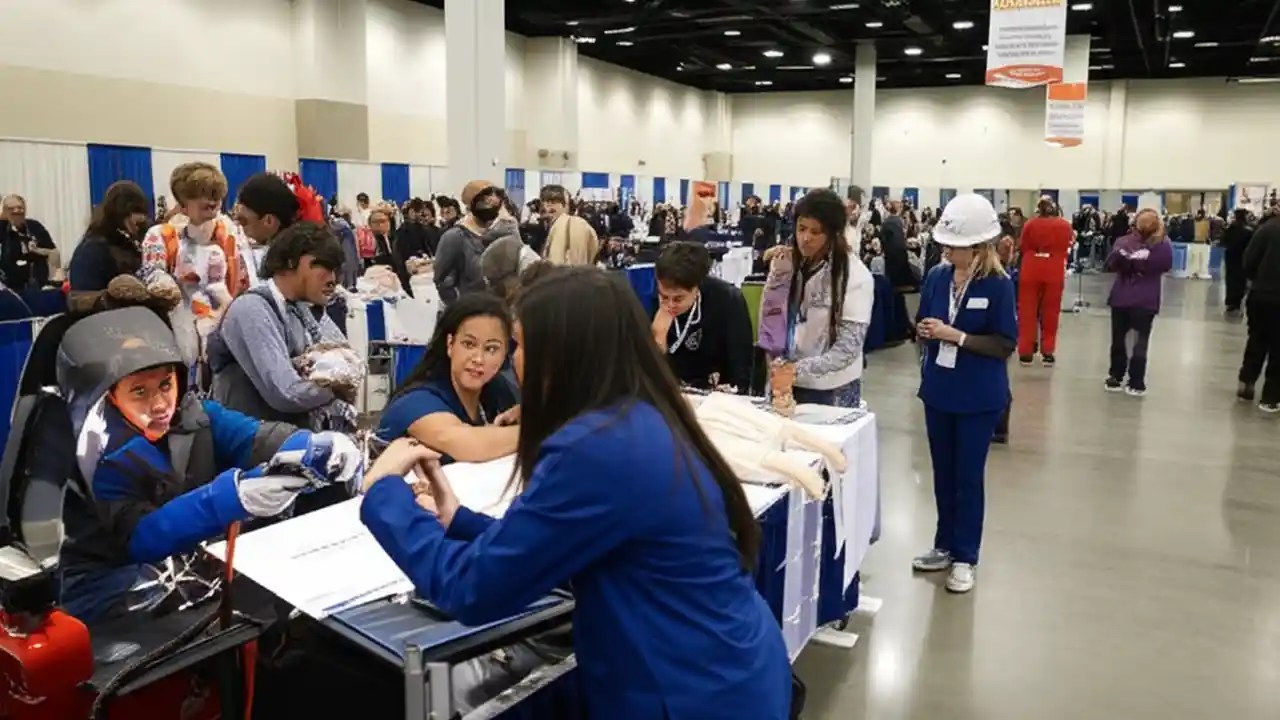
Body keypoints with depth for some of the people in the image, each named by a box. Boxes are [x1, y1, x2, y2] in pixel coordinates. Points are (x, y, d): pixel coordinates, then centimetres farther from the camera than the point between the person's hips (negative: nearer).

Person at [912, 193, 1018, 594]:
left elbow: (1006, 344, -15)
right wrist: (924, 330, -13)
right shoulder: (937, 278, 0)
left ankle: (965, 557, 20)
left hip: (979, 398, -5)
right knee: (943, 473, 15)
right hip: (939, 391, 5)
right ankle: (945, 545, 31)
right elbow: (921, 326, 10)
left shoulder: (998, 285, -14)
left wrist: (955, 336, -22)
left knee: (968, 476, 7)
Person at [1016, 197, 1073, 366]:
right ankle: (1048, 352, 12)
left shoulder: (1030, 224, -4)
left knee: (1027, 311, 6)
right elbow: (1066, 250, 9)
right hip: (1054, 273, 1)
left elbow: (1023, 248, 2)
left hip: (1030, 272, -1)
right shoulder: (1065, 226, 0)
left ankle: (1026, 352, 8)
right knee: (1050, 313, 8)